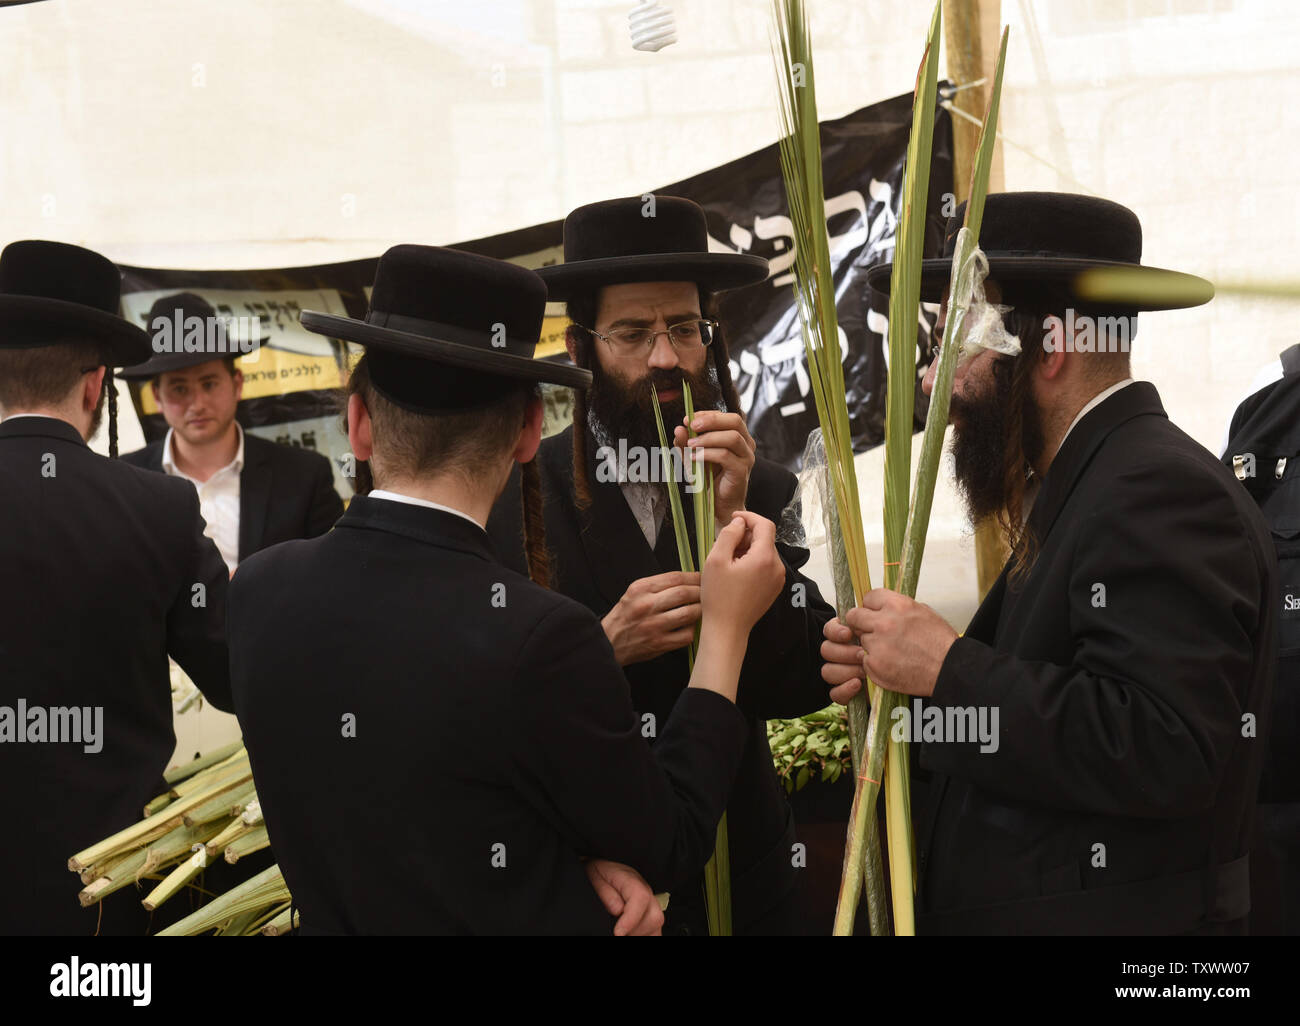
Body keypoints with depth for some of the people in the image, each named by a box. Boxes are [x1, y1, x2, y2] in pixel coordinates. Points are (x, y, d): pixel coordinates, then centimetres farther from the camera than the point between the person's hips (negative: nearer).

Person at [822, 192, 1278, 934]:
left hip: (1106, 911, -9)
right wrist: (908, 673, -6)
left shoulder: (1162, 491, -19)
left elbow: (1162, 752, -29)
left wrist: (948, 668, -22)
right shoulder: (1090, 480, 11)